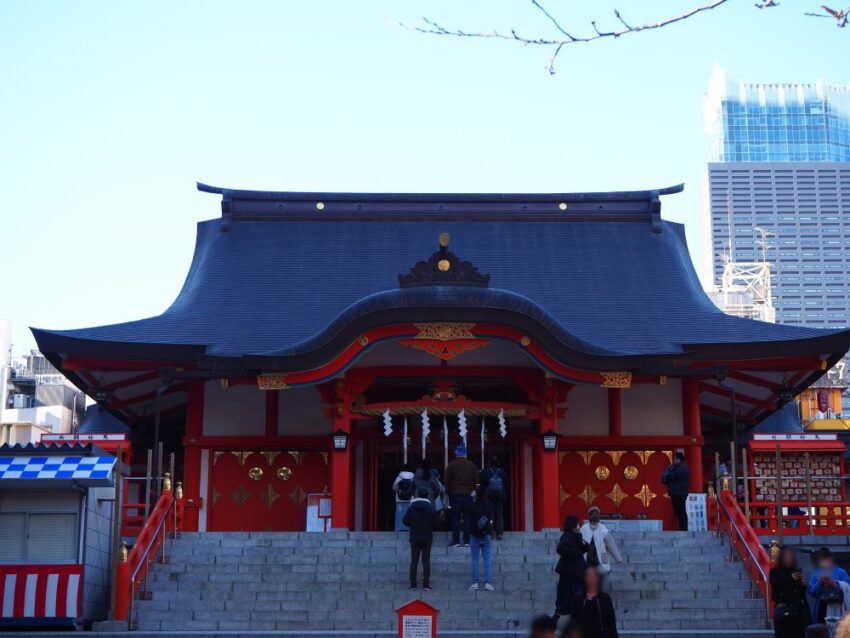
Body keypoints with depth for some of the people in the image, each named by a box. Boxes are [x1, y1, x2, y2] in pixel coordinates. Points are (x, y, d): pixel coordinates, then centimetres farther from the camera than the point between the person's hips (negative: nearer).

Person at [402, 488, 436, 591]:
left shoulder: (411, 508, -4)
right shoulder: (431, 508, -5)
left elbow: (406, 521, -6)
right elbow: (434, 524, -6)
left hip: (414, 538, 1)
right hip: (427, 538, -1)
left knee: (414, 560, 6)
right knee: (426, 560, 5)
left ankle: (413, 584, 3)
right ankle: (426, 584, 1)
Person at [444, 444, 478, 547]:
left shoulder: (451, 465, -2)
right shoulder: (472, 465, 6)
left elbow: (447, 481, -1)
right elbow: (476, 481, 9)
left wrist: (448, 492, 7)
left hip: (455, 495, -2)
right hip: (468, 495, 2)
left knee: (455, 518, 1)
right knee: (467, 518, 5)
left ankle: (456, 541, -1)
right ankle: (467, 541, 3)